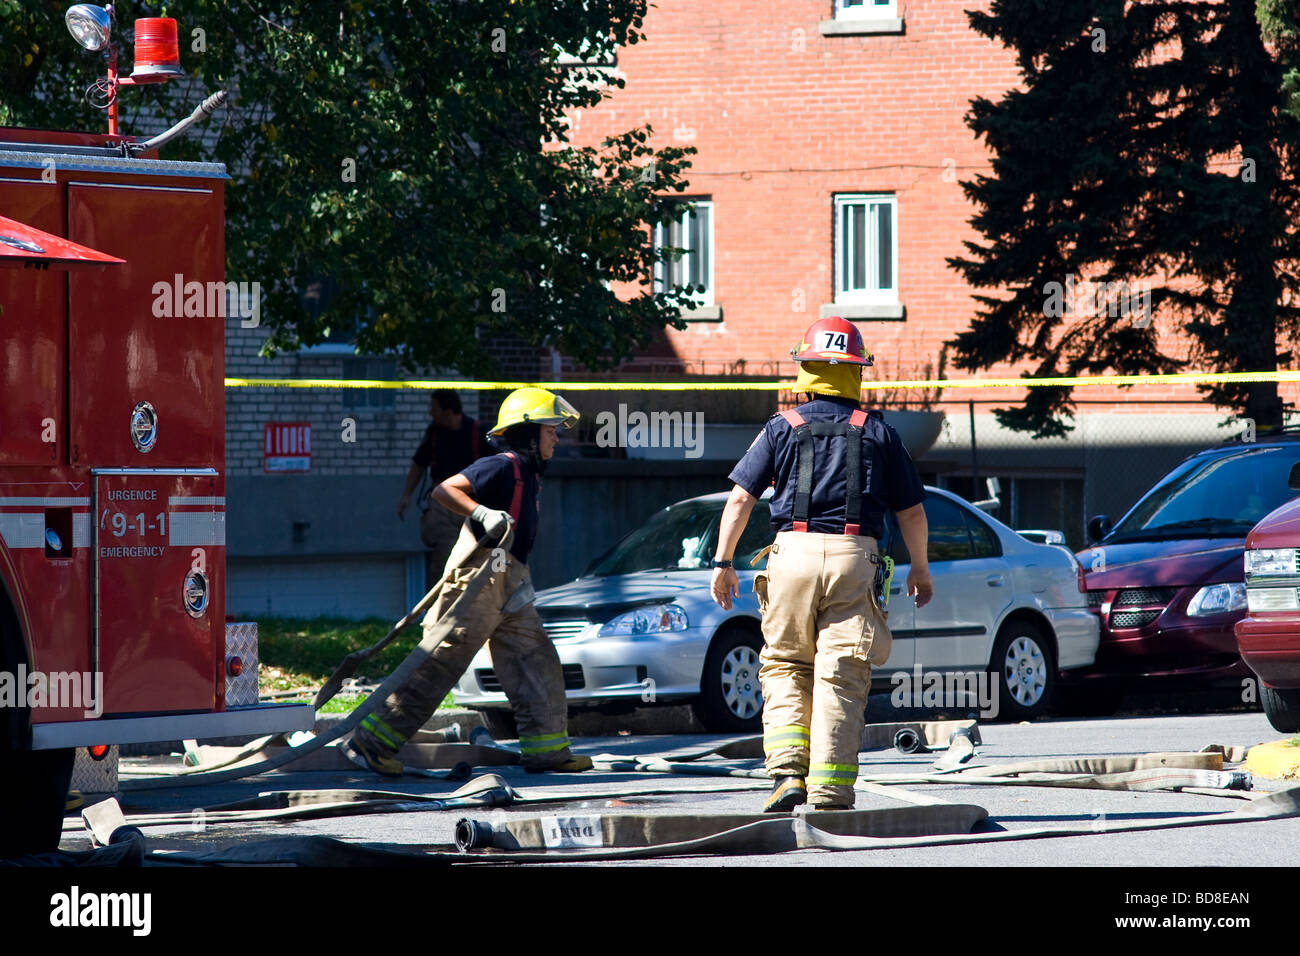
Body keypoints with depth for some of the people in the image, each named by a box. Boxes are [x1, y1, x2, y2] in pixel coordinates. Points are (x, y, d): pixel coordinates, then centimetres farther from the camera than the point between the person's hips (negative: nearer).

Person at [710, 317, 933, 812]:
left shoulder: (782, 428, 6)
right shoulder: (878, 433, 8)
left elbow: (740, 498, 0)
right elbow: (912, 511, 11)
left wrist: (723, 562, 5)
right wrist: (920, 568, 25)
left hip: (794, 552, 0)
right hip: (855, 558, 0)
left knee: (785, 666, 12)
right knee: (841, 679, 1)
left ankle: (787, 772, -4)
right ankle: (831, 792, -3)